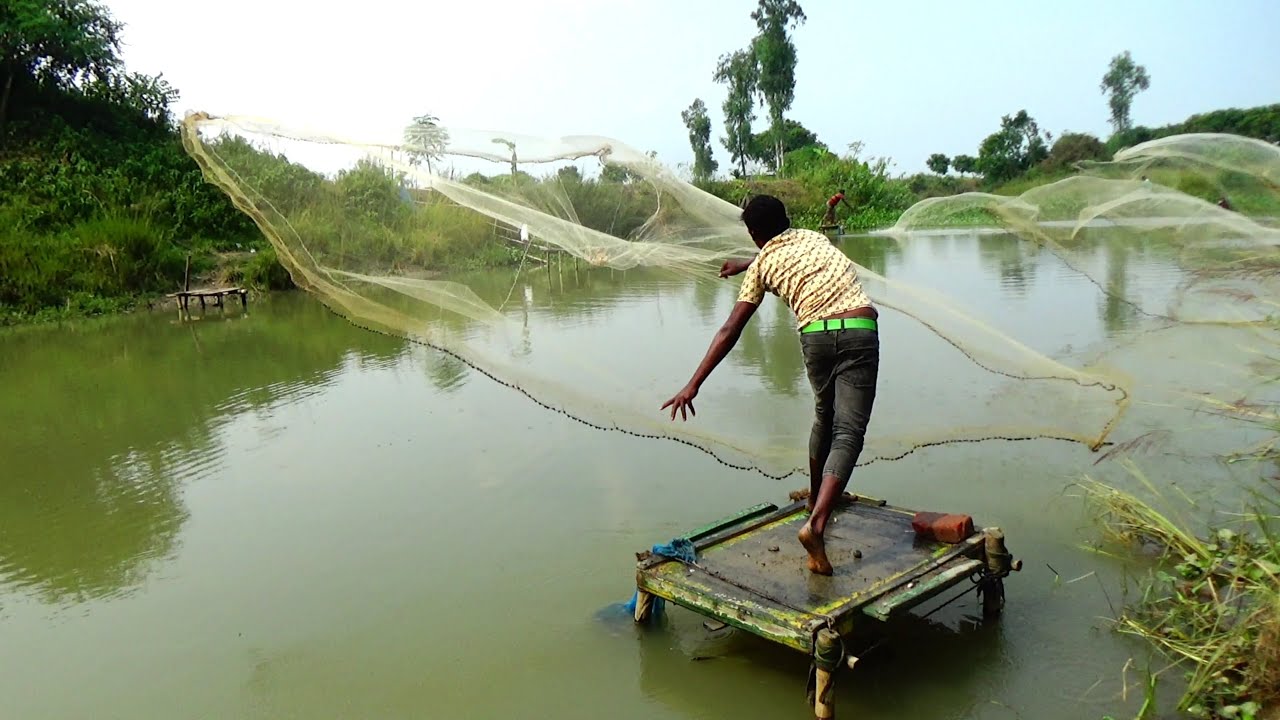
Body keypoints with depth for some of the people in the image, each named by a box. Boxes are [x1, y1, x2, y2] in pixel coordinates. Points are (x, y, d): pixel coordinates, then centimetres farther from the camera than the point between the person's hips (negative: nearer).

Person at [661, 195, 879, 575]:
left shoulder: (761, 265, 13)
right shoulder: (814, 237, 22)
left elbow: (731, 330, 5)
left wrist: (694, 384, 5)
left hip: (815, 335, 0)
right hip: (860, 331, 0)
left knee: (825, 415, 27)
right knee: (848, 433, -7)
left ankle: (816, 497, 43)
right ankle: (816, 523, -24)